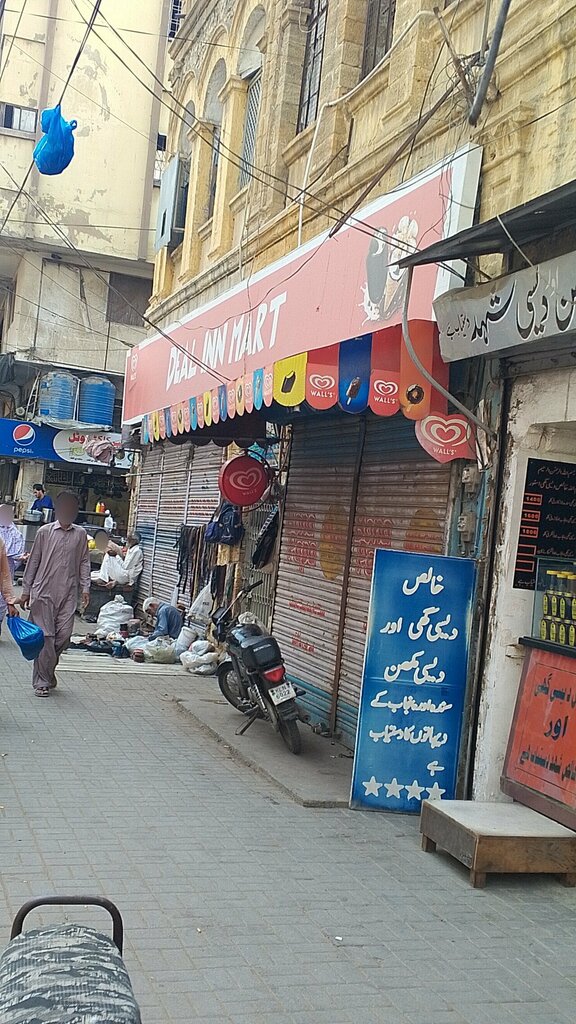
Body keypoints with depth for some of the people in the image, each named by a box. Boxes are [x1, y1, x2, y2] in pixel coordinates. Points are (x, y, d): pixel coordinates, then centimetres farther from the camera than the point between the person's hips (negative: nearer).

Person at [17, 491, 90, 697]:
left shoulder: (80, 534, 8)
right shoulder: (45, 532, 3)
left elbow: (84, 562, 11)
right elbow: (33, 561, 6)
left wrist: (85, 588, 1)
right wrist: (26, 591, 5)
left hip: (68, 594, 2)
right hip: (44, 592, -2)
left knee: (64, 634, -4)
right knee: (45, 636, -3)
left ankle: (47, 670, 22)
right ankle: (42, 682, 6)